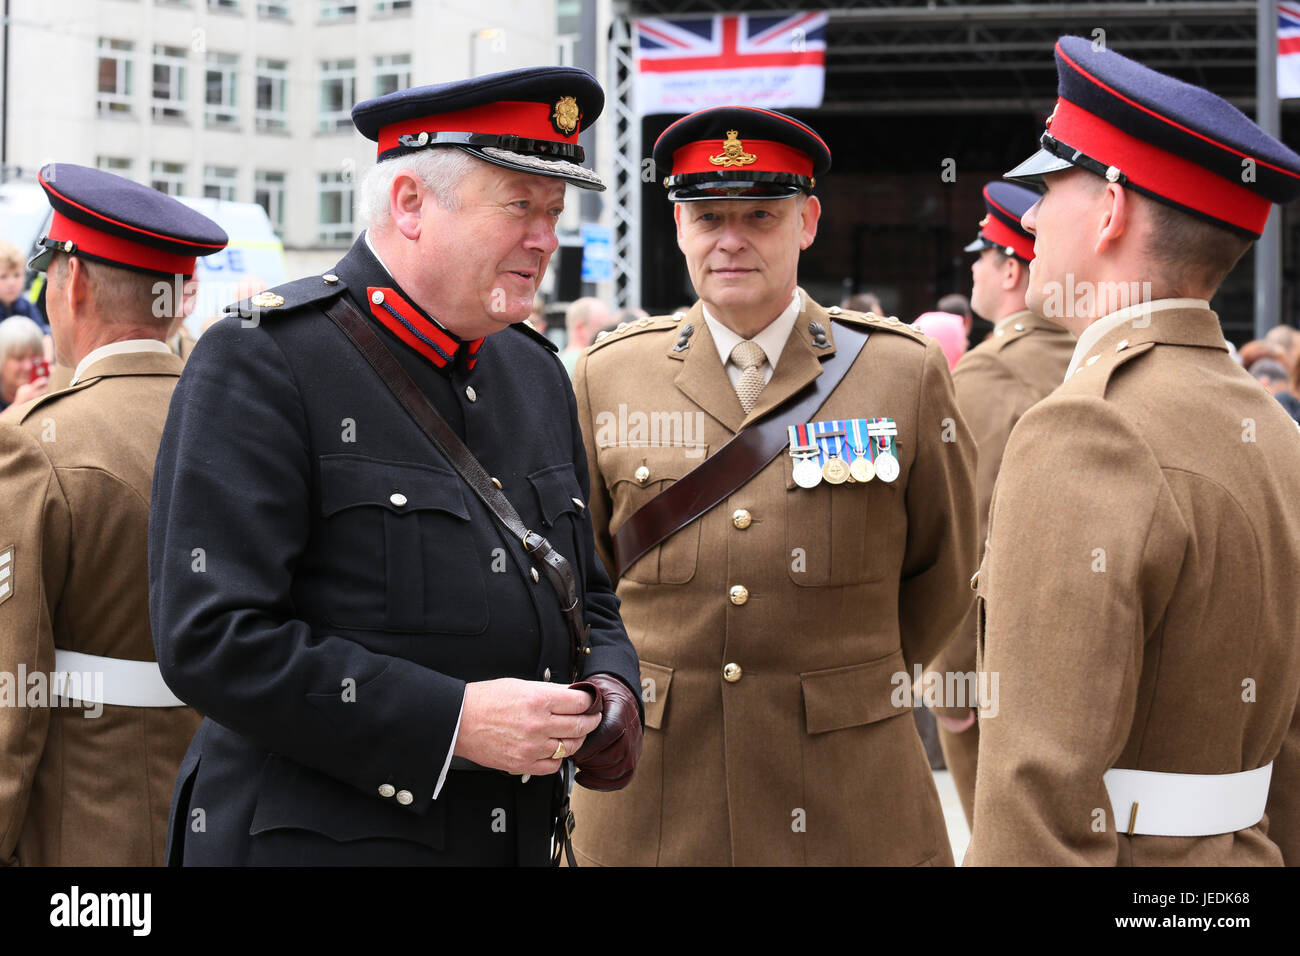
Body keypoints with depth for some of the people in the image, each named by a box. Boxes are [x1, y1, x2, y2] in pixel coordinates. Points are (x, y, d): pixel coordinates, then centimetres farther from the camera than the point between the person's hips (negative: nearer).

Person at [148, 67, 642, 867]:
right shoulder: (261, 365, -11)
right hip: (315, 839, -7)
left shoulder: (537, 374, 11)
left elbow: (588, 599, 20)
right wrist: (452, 720, -22)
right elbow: (214, 639, -19)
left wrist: (609, 694, -3)